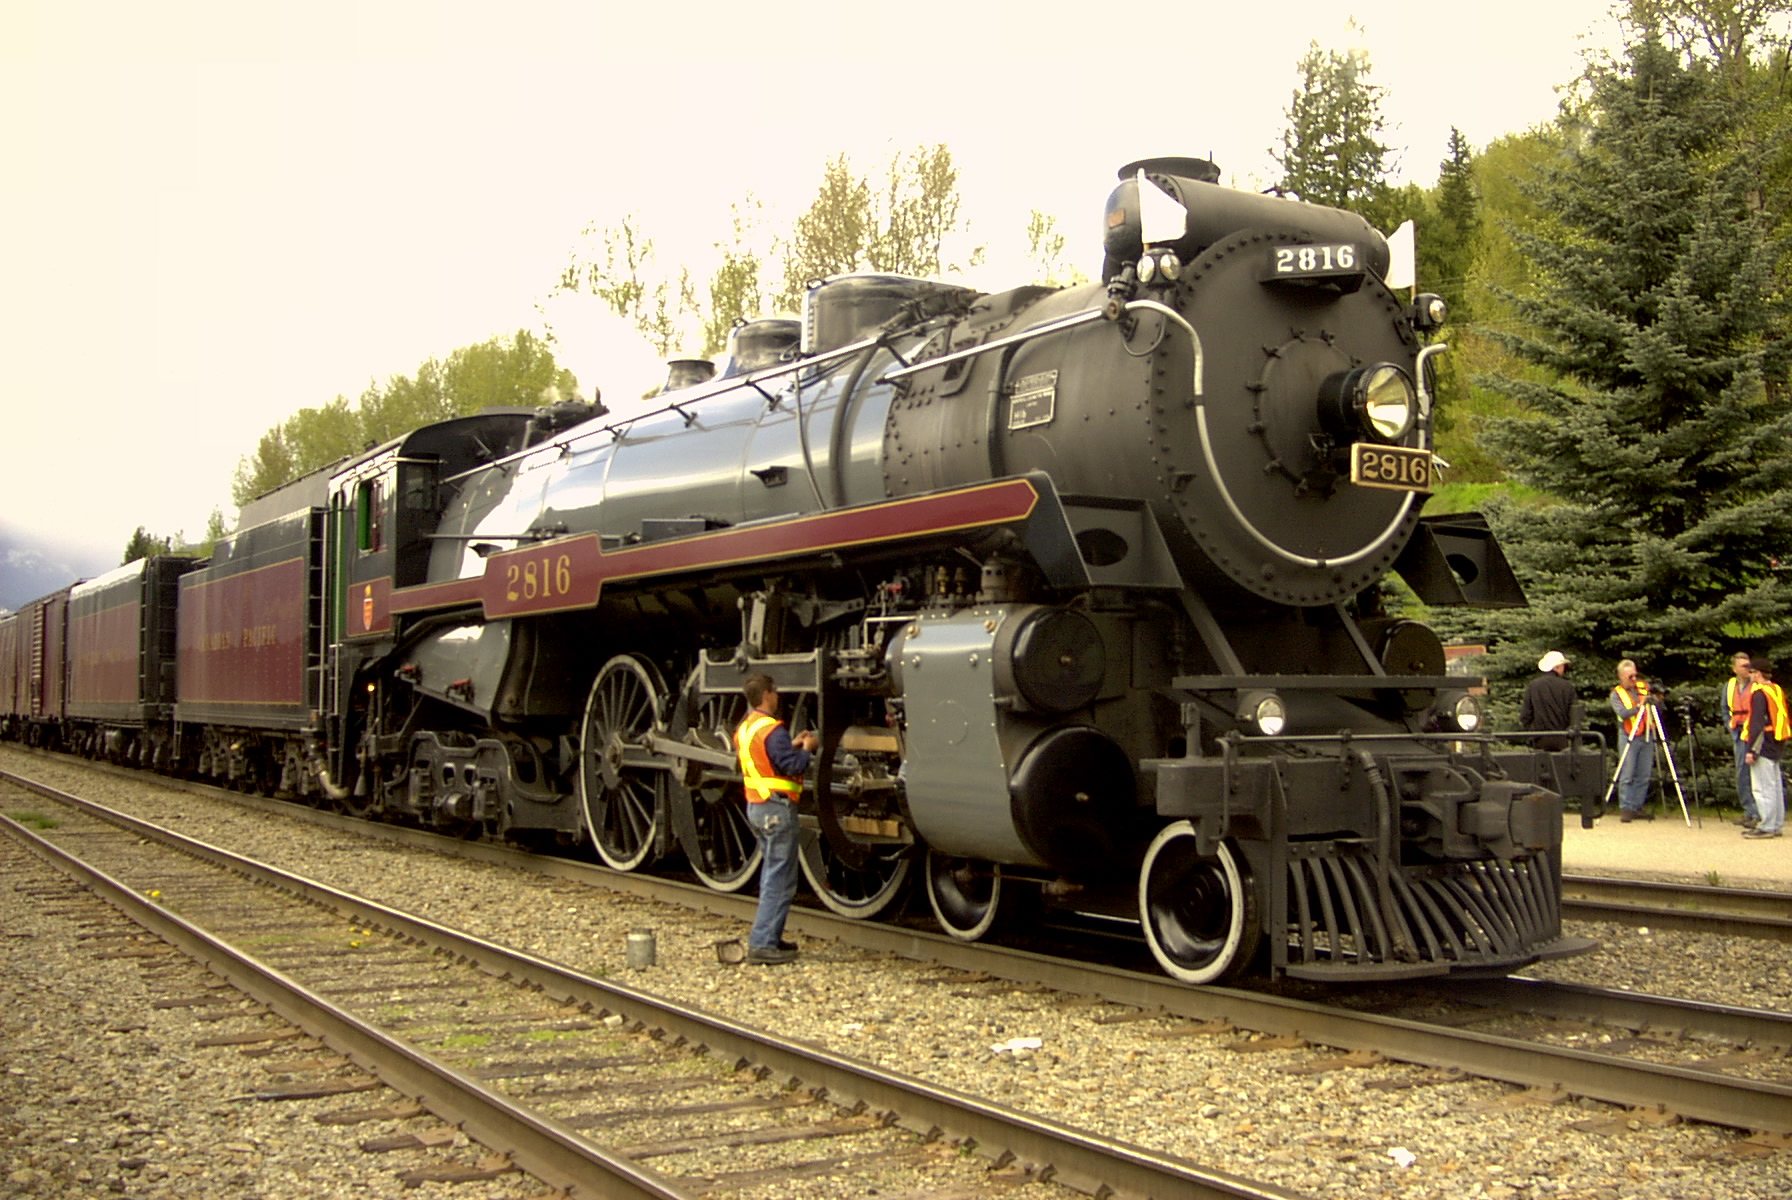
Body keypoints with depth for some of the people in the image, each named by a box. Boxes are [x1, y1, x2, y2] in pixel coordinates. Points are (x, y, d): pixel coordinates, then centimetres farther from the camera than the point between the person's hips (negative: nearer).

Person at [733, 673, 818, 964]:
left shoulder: (745, 729, 11)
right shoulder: (772, 730, -18)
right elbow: (793, 767, -20)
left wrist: (792, 745, 16)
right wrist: (806, 749, -3)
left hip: (755, 806, 10)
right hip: (777, 808, -10)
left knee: (772, 874, 19)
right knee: (780, 879, -6)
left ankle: (769, 937, 23)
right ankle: (762, 944, -7)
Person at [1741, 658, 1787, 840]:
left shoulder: (1759, 693, -15)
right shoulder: (1777, 690, 13)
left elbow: (1757, 724, -19)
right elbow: (1782, 718, 18)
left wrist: (1751, 750, -17)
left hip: (1763, 745, -10)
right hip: (1776, 746, 10)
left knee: (1763, 788, -7)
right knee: (1775, 786, 13)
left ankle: (1767, 827, -8)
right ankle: (1776, 824, 18)